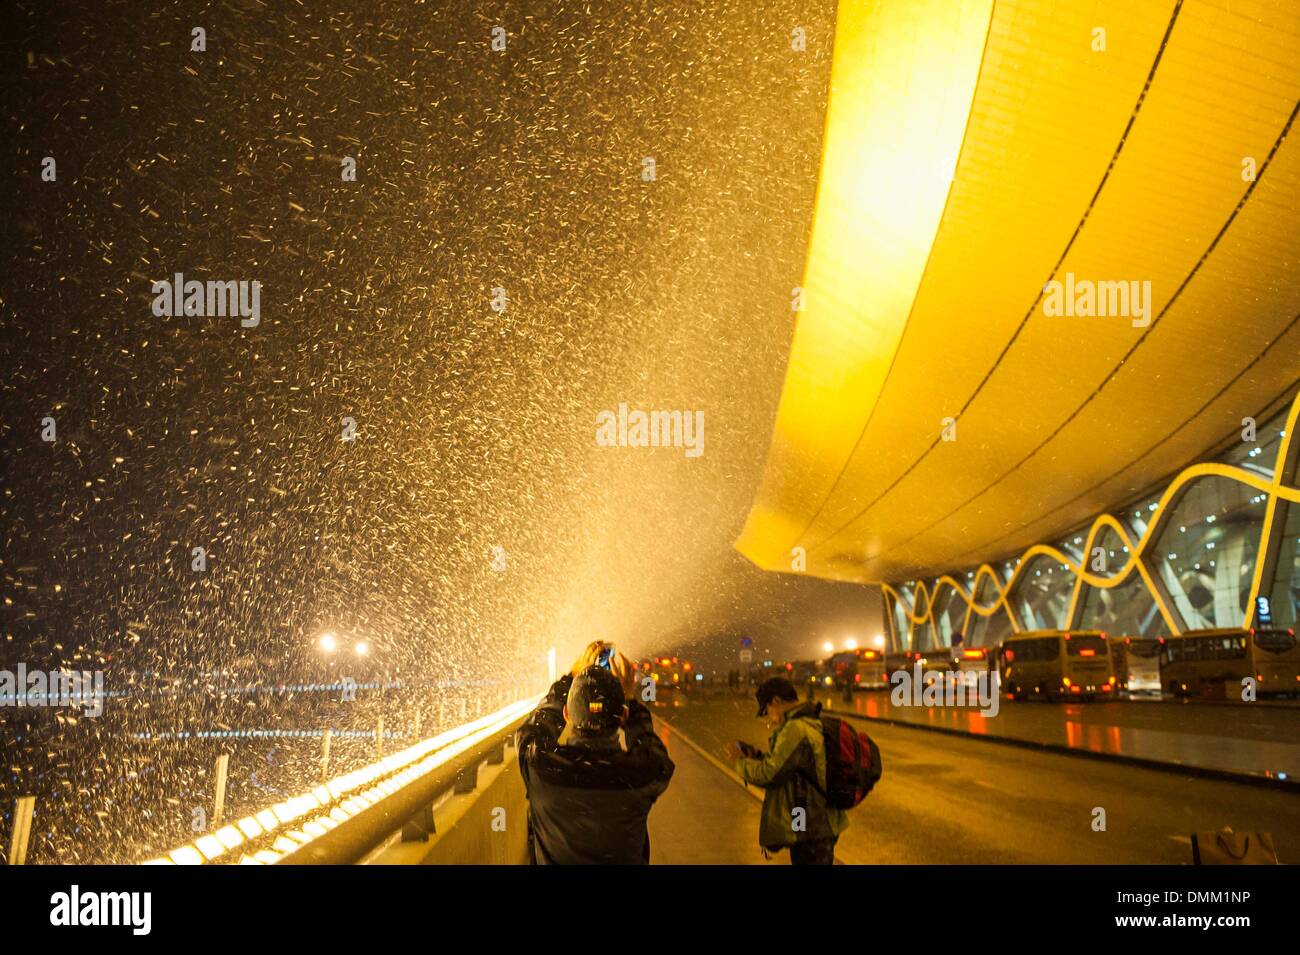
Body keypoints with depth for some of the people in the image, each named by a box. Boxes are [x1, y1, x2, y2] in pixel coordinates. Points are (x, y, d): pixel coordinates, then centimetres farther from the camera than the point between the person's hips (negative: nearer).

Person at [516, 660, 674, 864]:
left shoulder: (539, 763, -27)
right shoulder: (644, 772, -28)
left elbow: (532, 727, -4)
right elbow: (650, 744, -3)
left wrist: (571, 676, 0)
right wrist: (629, 696, 1)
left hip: (554, 859, 0)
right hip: (625, 859, 0)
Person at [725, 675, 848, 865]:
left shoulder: (796, 729, -21)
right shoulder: (813, 724, 10)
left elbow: (768, 775, -20)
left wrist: (741, 761, -4)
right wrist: (755, 755, 10)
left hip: (809, 831, -10)